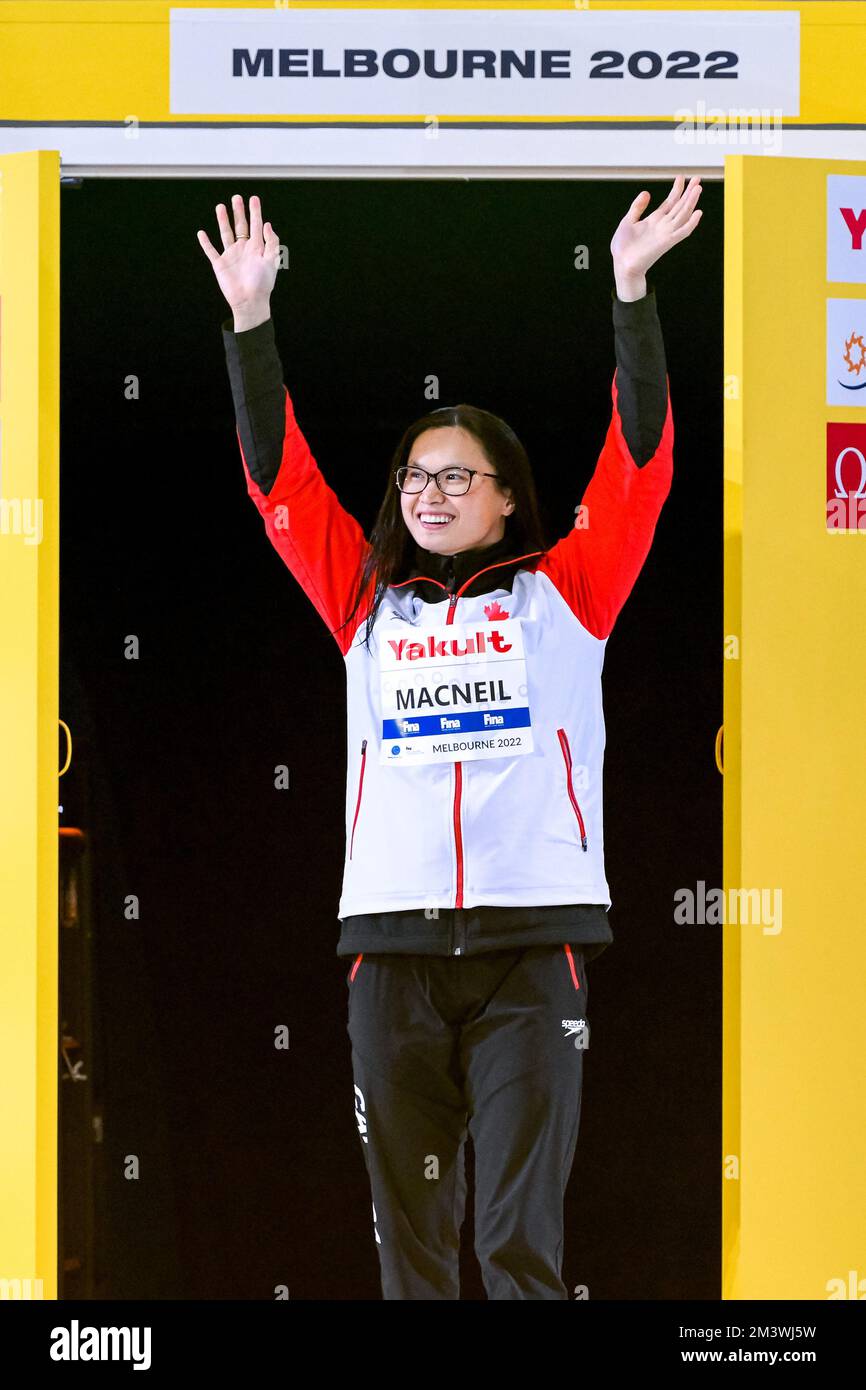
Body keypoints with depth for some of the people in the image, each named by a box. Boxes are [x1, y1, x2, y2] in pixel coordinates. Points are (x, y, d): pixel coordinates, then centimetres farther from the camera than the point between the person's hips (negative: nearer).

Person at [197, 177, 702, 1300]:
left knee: (522, 1235, -4)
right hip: (392, 940, 2)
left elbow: (640, 462, 3)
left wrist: (633, 290, -4)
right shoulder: (369, 601, 16)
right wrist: (251, 315, 9)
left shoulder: (563, 592, 11)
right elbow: (279, 477, 15)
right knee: (408, 1228, 4)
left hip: (532, 941, -2)